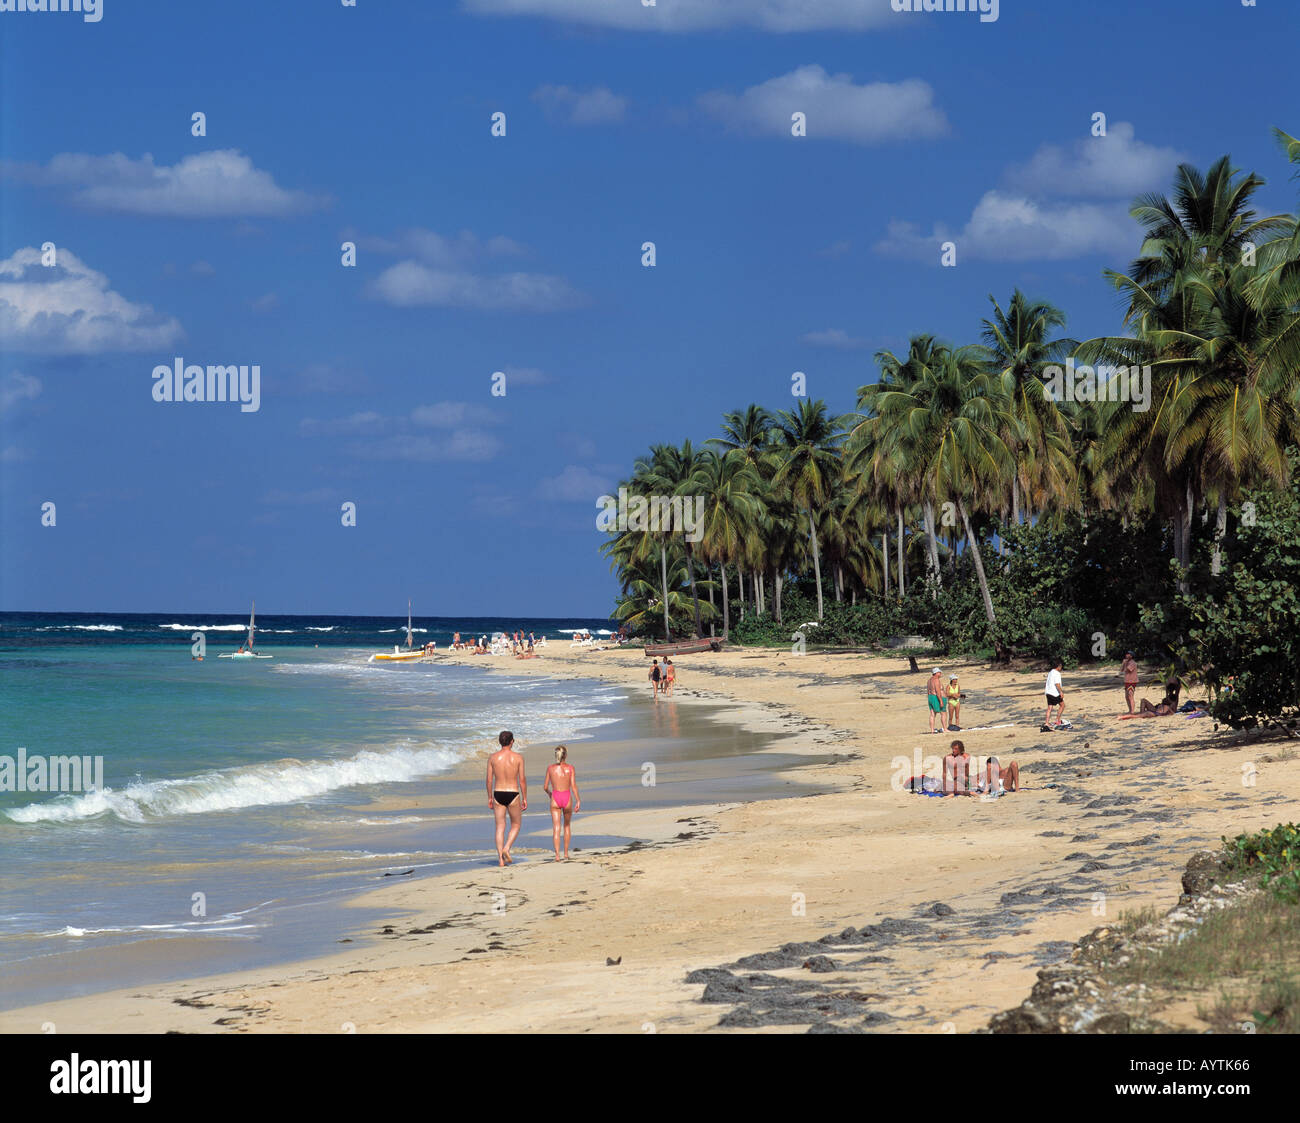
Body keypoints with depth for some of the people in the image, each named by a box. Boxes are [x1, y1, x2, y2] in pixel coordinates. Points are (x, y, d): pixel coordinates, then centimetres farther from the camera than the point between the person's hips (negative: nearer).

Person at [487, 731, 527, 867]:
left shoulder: (493, 757, -1)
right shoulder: (518, 757, -6)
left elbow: (489, 779, 2)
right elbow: (522, 780, -5)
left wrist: (489, 797, 12)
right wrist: (525, 798, 3)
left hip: (498, 794, 2)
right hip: (513, 794, -2)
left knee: (500, 827, 6)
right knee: (516, 825, 16)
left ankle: (501, 859, 0)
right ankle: (506, 848, -6)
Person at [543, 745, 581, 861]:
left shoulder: (550, 768, 3)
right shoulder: (570, 768, -1)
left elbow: (545, 787, 6)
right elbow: (573, 786, -9)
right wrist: (578, 801, -7)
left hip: (555, 799, 0)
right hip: (567, 797, 0)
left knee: (556, 828, -2)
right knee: (567, 826, 20)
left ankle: (557, 855, -15)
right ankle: (566, 853, 23)